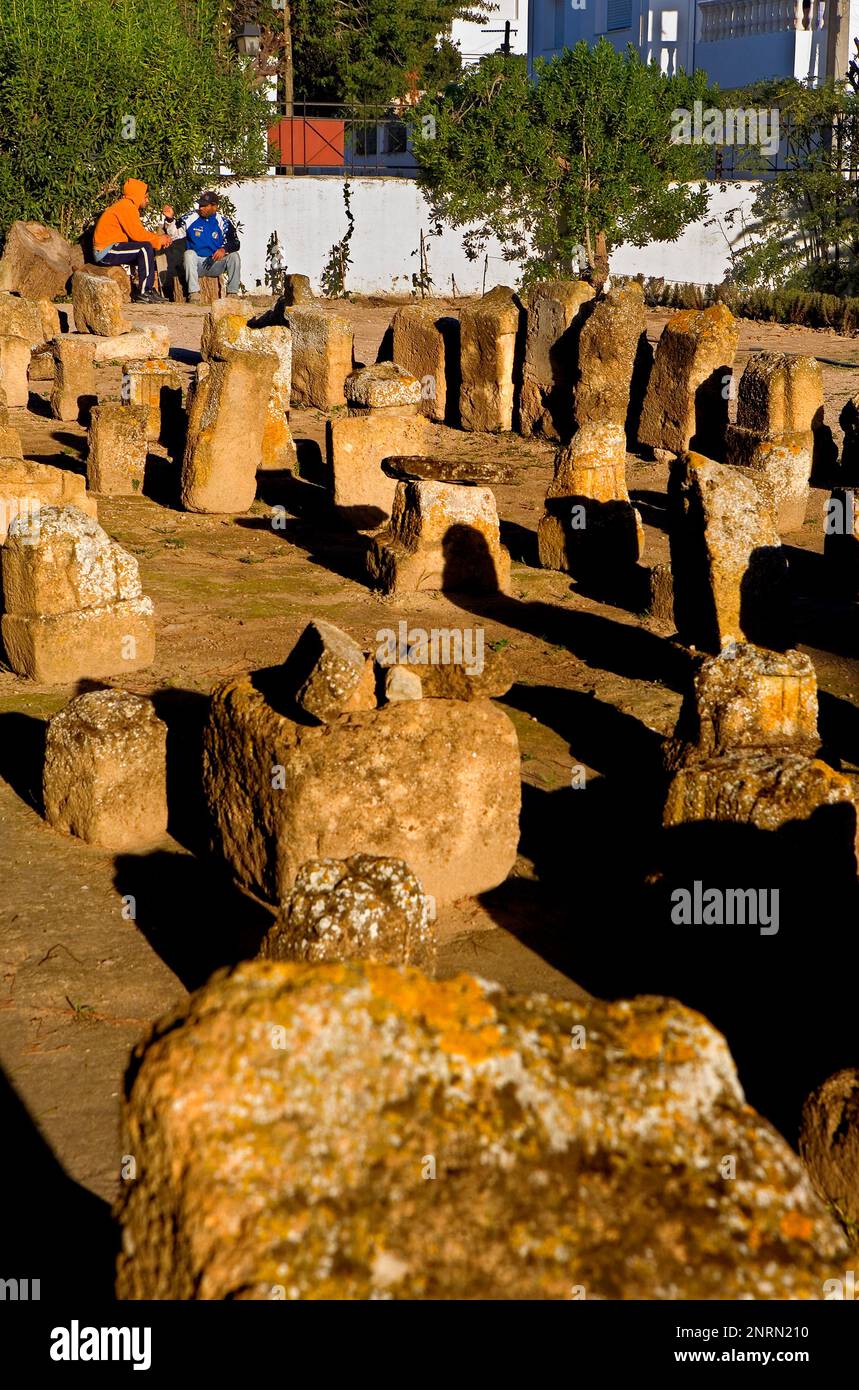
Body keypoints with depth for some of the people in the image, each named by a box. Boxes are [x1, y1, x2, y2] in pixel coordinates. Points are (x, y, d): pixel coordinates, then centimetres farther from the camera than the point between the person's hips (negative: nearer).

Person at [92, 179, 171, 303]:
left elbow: (138, 233, 14)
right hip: (106, 251, -11)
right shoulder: (126, 206, -12)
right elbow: (137, 234, -19)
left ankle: (148, 289, 11)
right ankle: (144, 293, -21)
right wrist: (159, 240, -8)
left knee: (148, 252, 15)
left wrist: (157, 237, 0)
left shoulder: (126, 205, 20)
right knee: (146, 248, -20)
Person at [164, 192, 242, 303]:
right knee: (189, 253, -31)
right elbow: (173, 234, -1)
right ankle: (194, 293, -34)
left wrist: (224, 249, -24)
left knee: (234, 256, -21)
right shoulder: (191, 218, 2)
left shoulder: (222, 222, 3)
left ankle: (233, 293, -17)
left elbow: (235, 243, -3)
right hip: (196, 263, -1)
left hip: (215, 263, 1)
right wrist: (170, 219, -20)